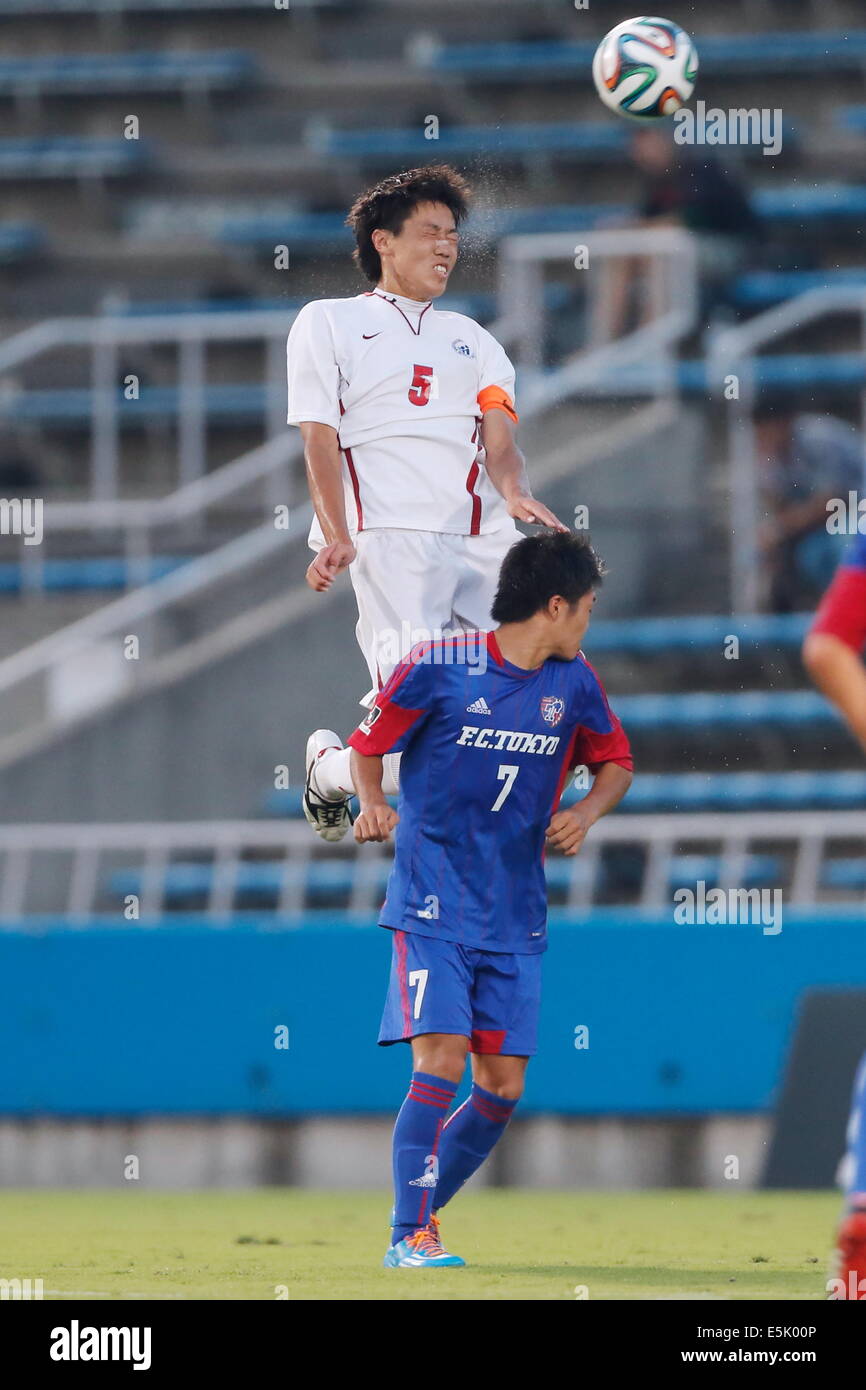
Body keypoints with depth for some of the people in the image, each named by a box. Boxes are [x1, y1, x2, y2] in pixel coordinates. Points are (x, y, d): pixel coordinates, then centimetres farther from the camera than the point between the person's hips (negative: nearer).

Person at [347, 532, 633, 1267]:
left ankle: (422, 1211, 20)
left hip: (516, 918, 5)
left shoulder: (574, 683, 5)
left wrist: (585, 813, 0)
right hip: (434, 909, -5)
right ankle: (409, 1235, -9)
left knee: (502, 1088, 1)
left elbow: (616, 763, 19)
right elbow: (368, 745, 3)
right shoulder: (439, 667, -8)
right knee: (441, 1064, -17)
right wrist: (374, 806, -15)